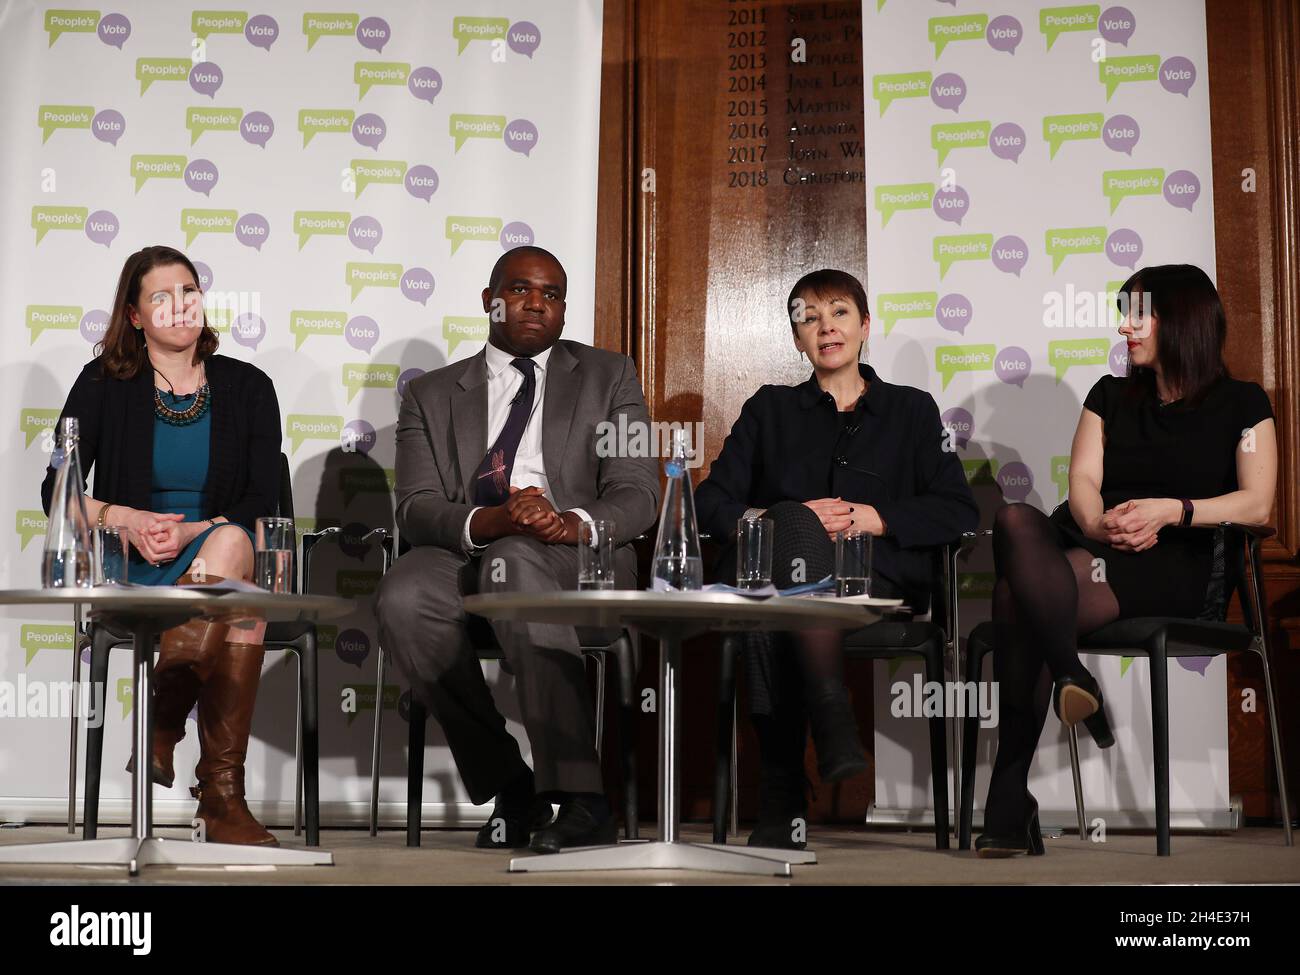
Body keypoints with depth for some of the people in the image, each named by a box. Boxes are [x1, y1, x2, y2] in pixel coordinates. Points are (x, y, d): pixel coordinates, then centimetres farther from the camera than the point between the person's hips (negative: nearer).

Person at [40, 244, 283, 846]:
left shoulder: (247, 388, 9)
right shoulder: (104, 385, 7)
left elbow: (261, 503, 2)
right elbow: (56, 493, 3)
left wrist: (191, 532, -16)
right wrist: (124, 519, -16)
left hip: (219, 553, 2)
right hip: (132, 571, -2)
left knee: (233, 545, -38)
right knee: (242, 604, -35)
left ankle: (160, 729, -31)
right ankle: (221, 791, -35)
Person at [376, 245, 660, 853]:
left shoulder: (609, 378, 17)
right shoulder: (430, 394, 19)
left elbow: (637, 496, 4)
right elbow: (417, 508, 5)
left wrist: (571, 524, -20)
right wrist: (489, 521, -19)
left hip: (576, 558, -2)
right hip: (466, 554, 2)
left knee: (515, 562, -37)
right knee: (404, 596, -32)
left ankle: (581, 796, -39)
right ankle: (508, 785, -18)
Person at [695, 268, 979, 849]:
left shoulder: (910, 410, 22)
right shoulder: (770, 409, 25)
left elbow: (958, 512, 8)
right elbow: (713, 503, 12)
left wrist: (872, 517, -8)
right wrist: (781, 520, -8)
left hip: (878, 578, -1)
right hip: (772, 571, 1)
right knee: (798, 523, -39)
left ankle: (782, 792, -41)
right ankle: (833, 728, -45)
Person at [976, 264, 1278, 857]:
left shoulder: (1240, 403, 14)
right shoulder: (1110, 396, 27)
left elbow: (1256, 505, 0)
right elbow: (1083, 481, 10)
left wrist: (1169, 510, -16)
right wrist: (1098, 524, -14)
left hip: (1176, 564, -5)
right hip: (1090, 547, 5)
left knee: (1018, 599, -33)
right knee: (1016, 519, -34)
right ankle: (1072, 677, -46)